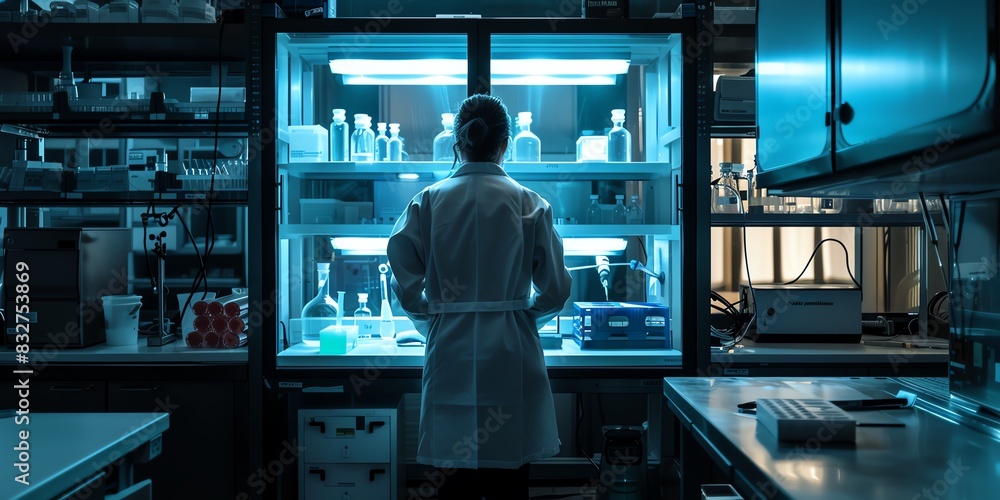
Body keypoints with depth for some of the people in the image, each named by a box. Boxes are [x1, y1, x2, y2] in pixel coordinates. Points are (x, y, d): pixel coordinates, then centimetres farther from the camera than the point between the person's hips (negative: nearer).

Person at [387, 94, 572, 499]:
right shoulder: (528, 203, -2)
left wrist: (432, 318, 11)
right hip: (511, 356, 0)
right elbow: (555, 290, -2)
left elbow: (405, 283, -8)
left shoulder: (429, 201, -1)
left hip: (450, 354, 1)